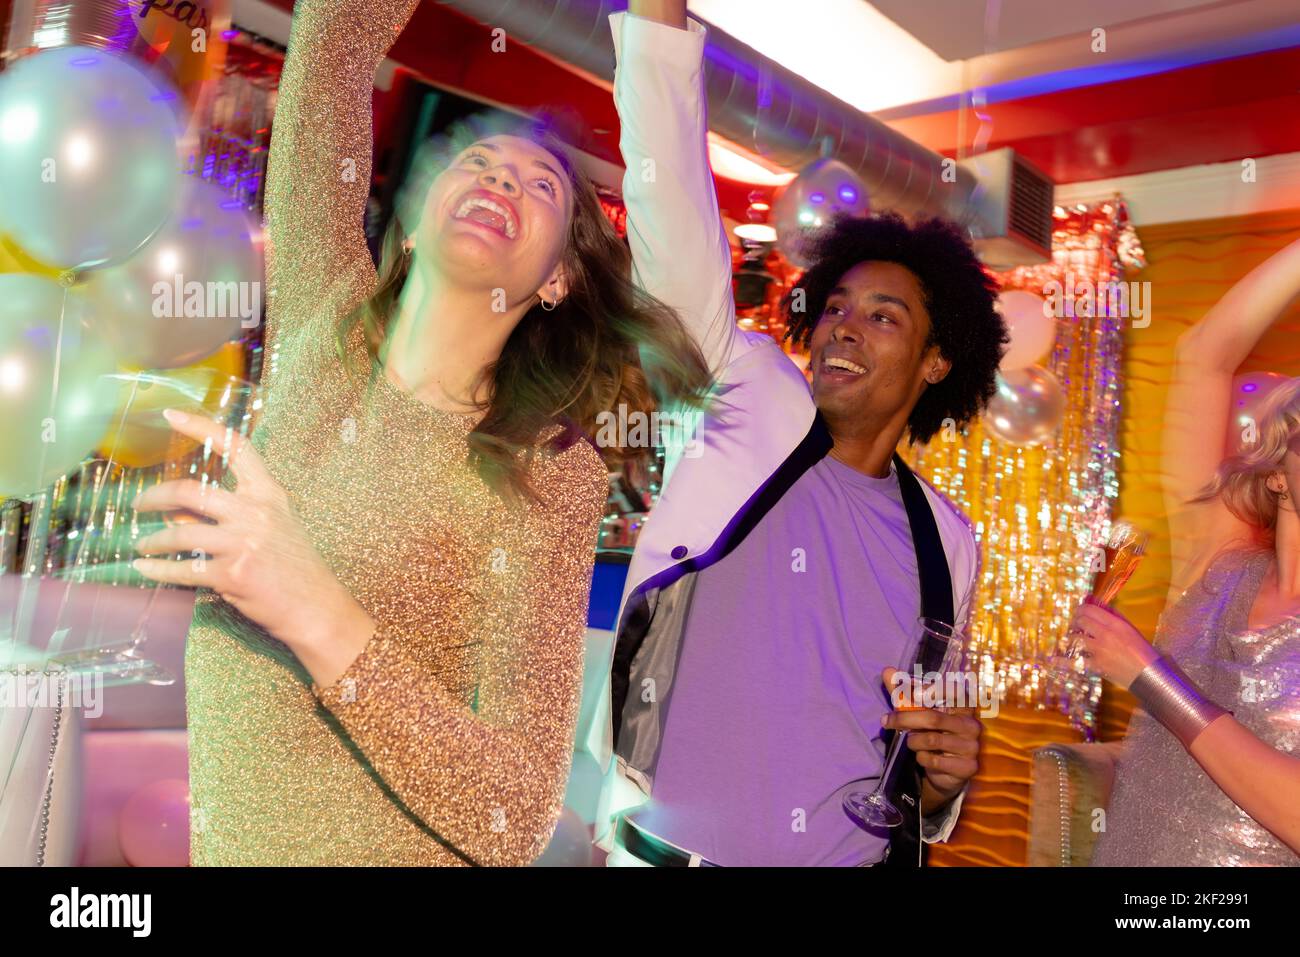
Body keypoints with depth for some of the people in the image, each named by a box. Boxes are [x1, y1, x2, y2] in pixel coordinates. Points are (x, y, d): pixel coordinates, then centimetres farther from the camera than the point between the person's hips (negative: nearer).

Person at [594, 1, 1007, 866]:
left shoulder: (944, 538, 2)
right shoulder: (753, 406, -6)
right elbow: (676, 224, -17)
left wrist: (945, 778, -10)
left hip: (856, 854, 3)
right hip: (664, 850, -2)